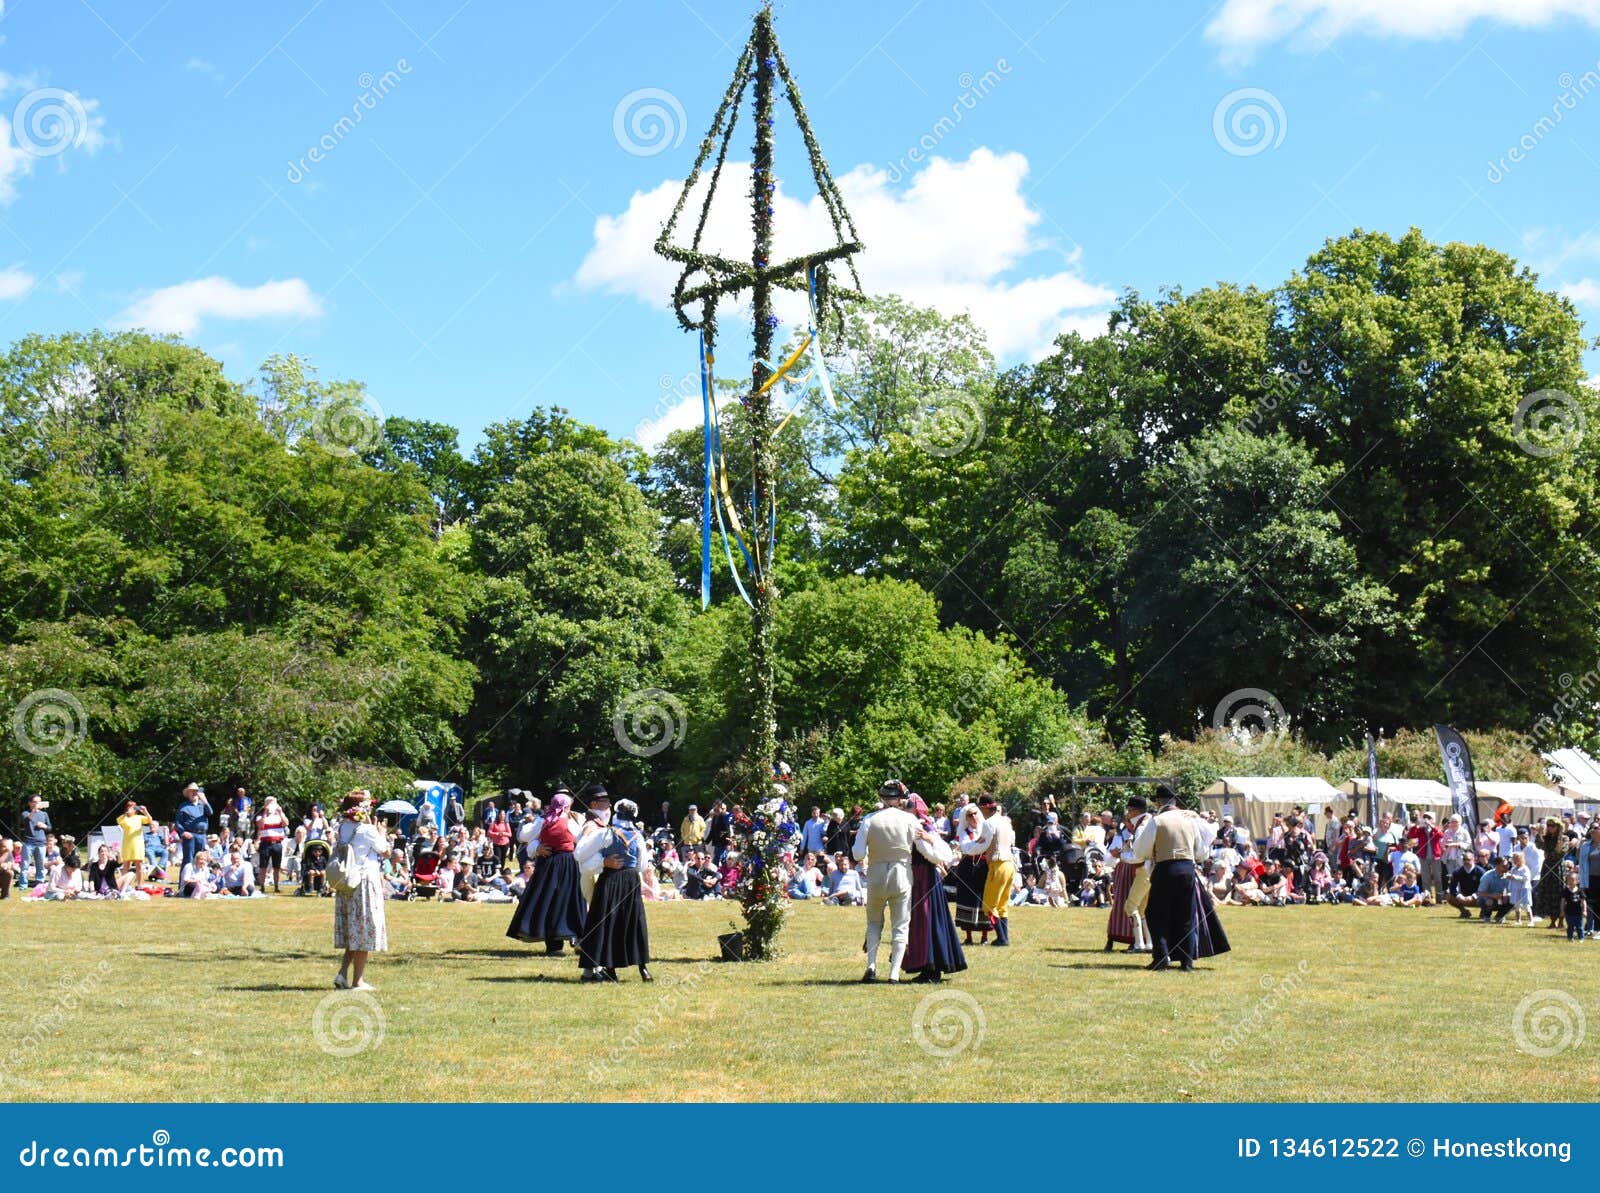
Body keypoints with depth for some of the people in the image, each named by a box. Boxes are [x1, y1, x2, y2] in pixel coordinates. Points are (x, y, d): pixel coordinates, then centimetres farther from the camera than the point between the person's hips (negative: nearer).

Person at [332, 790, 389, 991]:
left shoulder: (341, 829, 6)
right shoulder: (367, 830, -13)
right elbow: (386, 852, -3)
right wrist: (381, 834, 14)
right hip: (366, 882, -7)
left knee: (352, 932, 16)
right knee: (365, 930, 0)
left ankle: (343, 973, 6)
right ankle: (358, 980, 2)